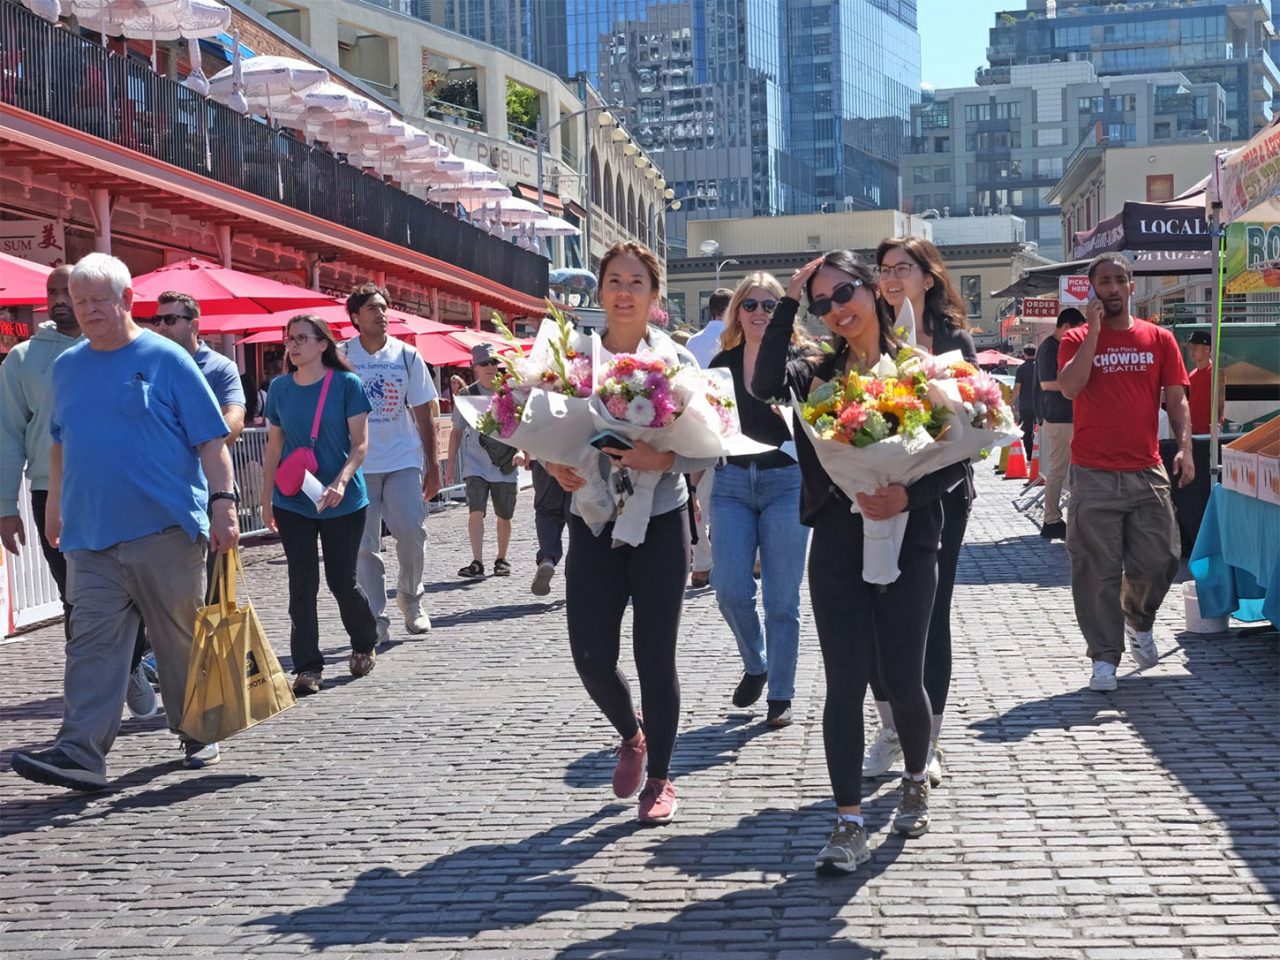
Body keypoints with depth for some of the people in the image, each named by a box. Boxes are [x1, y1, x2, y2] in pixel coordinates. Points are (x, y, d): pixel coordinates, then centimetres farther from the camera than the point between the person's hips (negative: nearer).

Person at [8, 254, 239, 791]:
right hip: (90, 534, 4)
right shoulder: (67, 367, 13)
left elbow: (210, 440, -4)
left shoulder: (165, 359, -2)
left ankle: (198, 736, 23)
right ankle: (79, 752, -8)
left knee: (181, 639, 7)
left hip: (166, 530, -4)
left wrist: (222, 502, -12)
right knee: (92, 643, -4)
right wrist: (54, 504, 25)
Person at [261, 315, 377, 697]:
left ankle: (365, 645, 31)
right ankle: (308, 667, 5)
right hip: (292, 502, 3)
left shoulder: (346, 384, -6)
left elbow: (360, 443, -7)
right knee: (302, 584, -1)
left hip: (342, 503, -2)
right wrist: (266, 498, 10)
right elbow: (274, 445, 11)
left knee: (342, 580, 5)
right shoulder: (280, 388, 5)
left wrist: (341, 483, -23)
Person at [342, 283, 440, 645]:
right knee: (364, 544, 0)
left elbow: (423, 414, 7)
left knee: (411, 530, -9)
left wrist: (433, 465, 4)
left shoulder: (406, 356, 4)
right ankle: (375, 619, 6)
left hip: (403, 459, 1)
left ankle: (410, 596, 16)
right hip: (358, 463, 0)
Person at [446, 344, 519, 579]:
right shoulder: (467, 396, 3)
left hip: (505, 465, 1)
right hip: (476, 465, -1)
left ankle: (501, 559, 29)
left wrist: (521, 451, -14)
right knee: (476, 512, -17)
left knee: (504, 516, 10)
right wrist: (450, 463, 9)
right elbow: (457, 431, 11)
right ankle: (477, 563, -19)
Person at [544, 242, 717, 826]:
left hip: (660, 521, -2)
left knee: (655, 657, 2)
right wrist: (555, 464, -13)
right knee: (591, 657, -1)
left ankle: (658, 779, 20)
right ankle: (631, 733, 32)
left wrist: (664, 459, -25)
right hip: (593, 521, 2)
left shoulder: (677, 360, -3)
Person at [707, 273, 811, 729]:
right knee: (731, 591, -5)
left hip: (787, 481, -3)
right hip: (731, 481, 3)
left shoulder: (799, 358, -1)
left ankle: (780, 695, 11)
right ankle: (755, 664, 23)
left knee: (781, 597, -1)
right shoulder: (722, 363, 9)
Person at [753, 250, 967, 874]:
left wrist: (910, 496, -18)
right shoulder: (821, 372, 7)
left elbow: (957, 460, -1)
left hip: (906, 537, -1)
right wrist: (789, 303, -9)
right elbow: (766, 385, -15)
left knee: (903, 678, 4)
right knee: (845, 681, -1)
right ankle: (848, 826, 3)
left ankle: (915, 779, 35)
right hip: (836, 539, 2)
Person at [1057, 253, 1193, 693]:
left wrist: (1184, 447, -7)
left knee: (1158, 561, 3)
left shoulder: (1159, 339, 8)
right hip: (1094, 475, -2)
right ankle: (1104, 657, 8)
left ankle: (1139, 621, 34)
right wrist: (1094, 330, -13)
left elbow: (1176, 399, 8)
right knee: (1097, 571, -1)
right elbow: (1069, 387, -15)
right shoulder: (1077, 339, 3)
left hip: (1147, 471, 2)